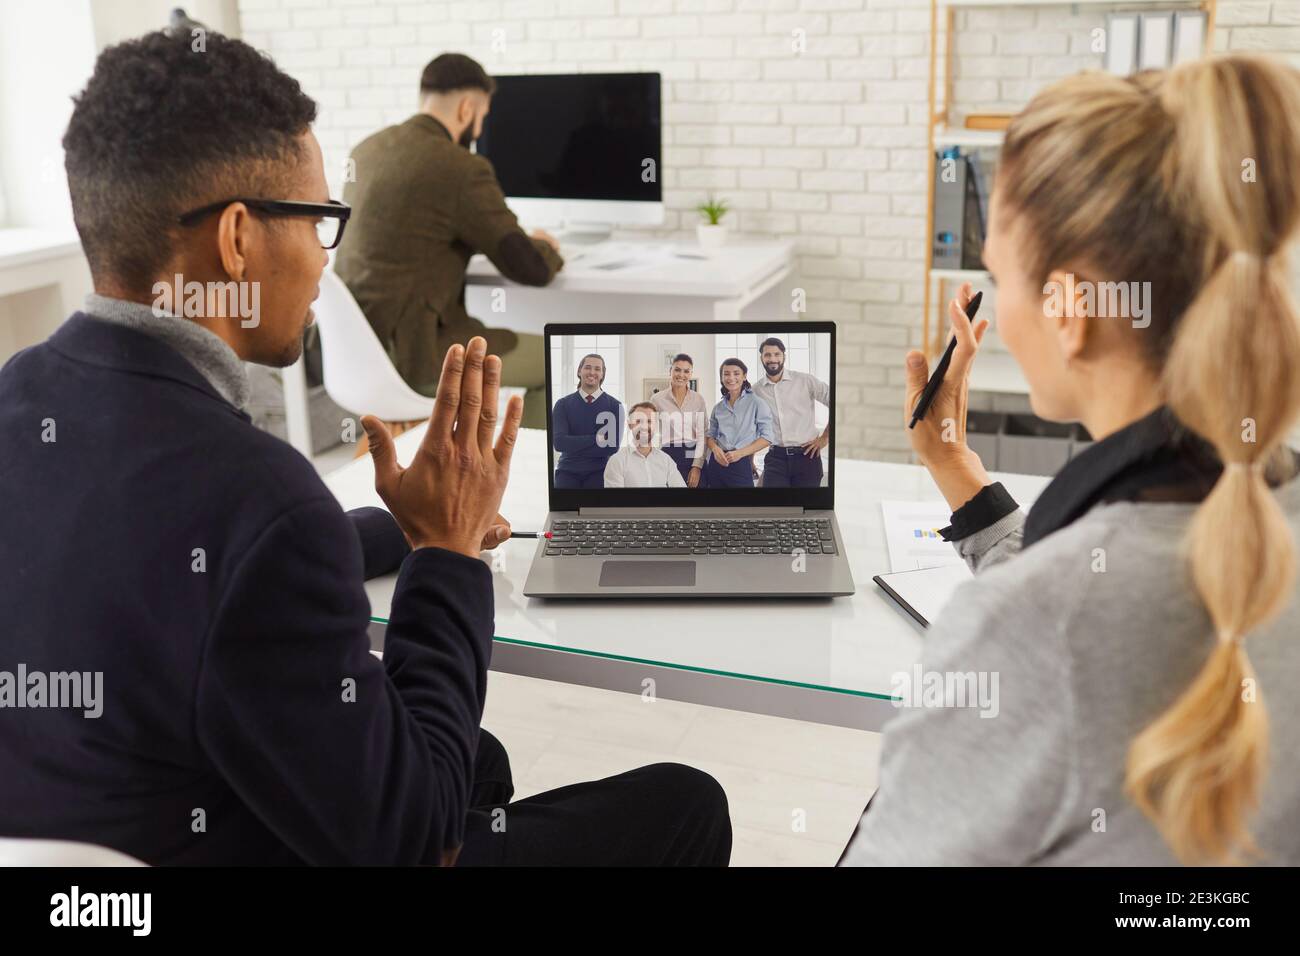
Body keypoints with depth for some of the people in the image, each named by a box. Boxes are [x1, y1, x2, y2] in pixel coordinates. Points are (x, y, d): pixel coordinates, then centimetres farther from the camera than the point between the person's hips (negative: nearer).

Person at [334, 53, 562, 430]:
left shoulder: (366, 149, 8)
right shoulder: (463, 168, -16)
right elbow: (532, 268, -13)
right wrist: (543, 246, 11)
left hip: (355, 345, 9)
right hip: (406, 354, -9)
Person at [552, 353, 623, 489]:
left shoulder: (614, 406, 1)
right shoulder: (563, 404, 4)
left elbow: (612, 446, -10)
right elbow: (559, 442, -9)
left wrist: (574, 446, -9)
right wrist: (595, 439, -14)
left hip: (599, 472, 0)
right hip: (568, 472, 1)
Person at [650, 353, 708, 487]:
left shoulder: (699, 399, 6)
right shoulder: (657, 399, 2)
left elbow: (702, 435, 1)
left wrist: (697, 466, -8)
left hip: (692, 456, 1)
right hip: (667, 456, -1)